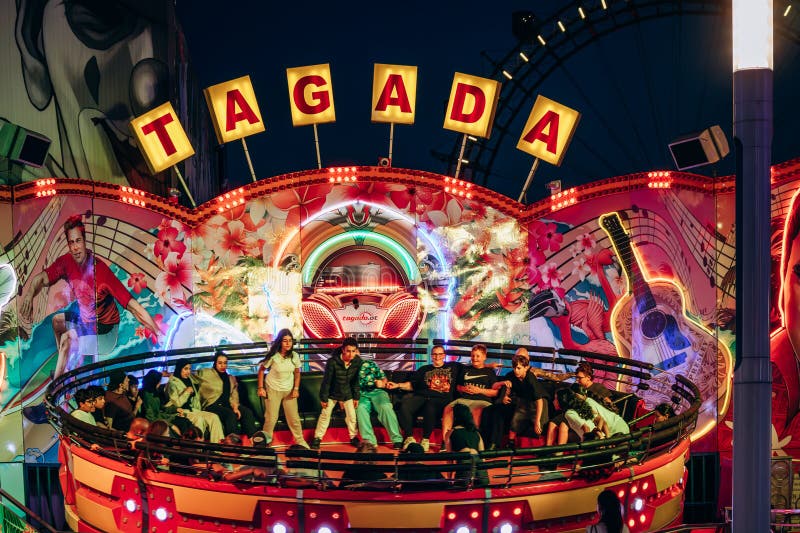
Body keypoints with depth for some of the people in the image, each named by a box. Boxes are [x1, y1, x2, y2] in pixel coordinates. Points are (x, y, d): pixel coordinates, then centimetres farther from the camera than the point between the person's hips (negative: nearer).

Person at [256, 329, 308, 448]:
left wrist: (296, 389, -4)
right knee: (271, 418, 2)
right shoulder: (273, 356, -18)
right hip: (273, 389, -2)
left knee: (294, 417, 6)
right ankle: (266, 440, 21)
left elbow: (297, 373, 4)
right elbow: (261, 370, -6)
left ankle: (300, 442, 21)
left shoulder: (294, 356, -9)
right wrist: (261, 388, -9)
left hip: (289, 390, 3)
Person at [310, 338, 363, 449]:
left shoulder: (358, 362, -21)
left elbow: (356, 380, -6)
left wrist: (356, 397, 0)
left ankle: (353, 437, 28)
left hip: (347, 392, 2)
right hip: (332, 392, -2)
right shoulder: (333, 361, -31)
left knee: (352, 415, 7)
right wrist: (323, 398, -13)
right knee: (325, 414, 7)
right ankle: (317, 438, 21)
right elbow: (326, 380, -19)